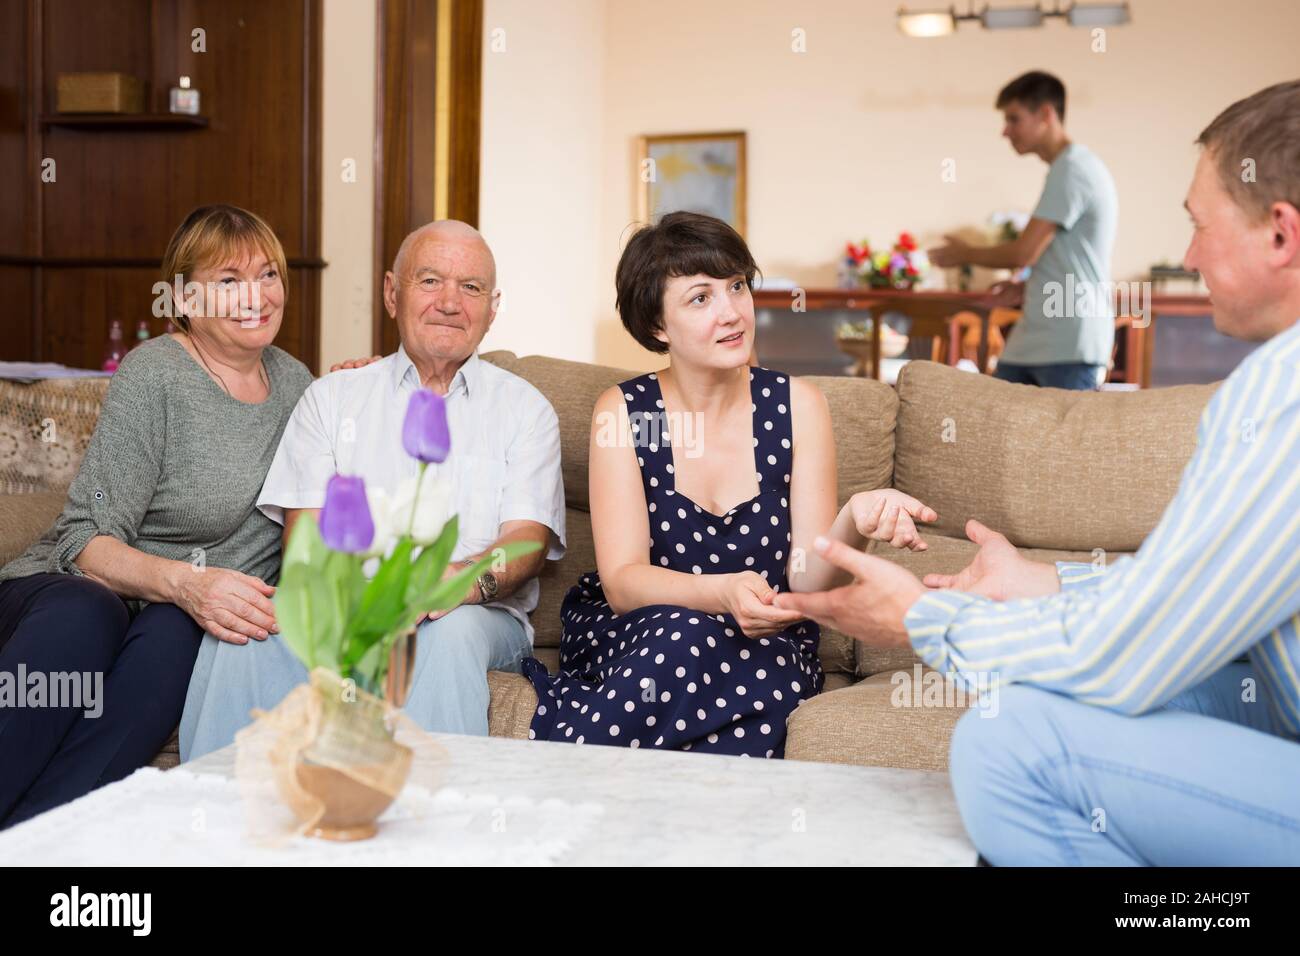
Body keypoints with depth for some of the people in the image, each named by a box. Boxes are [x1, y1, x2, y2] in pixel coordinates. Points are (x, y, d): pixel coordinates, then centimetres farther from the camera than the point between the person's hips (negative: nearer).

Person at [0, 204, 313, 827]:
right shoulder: (154, 375, -8)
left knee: (174, 636, -35)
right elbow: (88, 540, -13)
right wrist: (183, 581, -33)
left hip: (184, 615, 3)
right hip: (72, 587, -3)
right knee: (81, 621, -40)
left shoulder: (293, 381, 12)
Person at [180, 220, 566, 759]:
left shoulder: (525, 409, 13)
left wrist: (462, 581, -25)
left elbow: (528, 537, -1)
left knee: (452, 633, -36)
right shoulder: (331, 398, 16)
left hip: (477, 614, -1)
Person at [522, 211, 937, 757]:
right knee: (681, 633, -34)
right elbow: (622, 580, -13)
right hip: (625, 637, 0)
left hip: (761, 650, 0)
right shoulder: (623, 412, -4)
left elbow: (807, 583, -6)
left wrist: (853, 524, -28)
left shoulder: (797, 406, -2)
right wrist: (723, 594, -32)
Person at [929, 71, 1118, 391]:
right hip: (1031, 342, 10)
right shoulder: (1069, 167, 18)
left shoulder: (1071, 169, -13)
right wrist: (1022, 288, 10)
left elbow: (1024, 253, -17)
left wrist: (964, 254, 0)